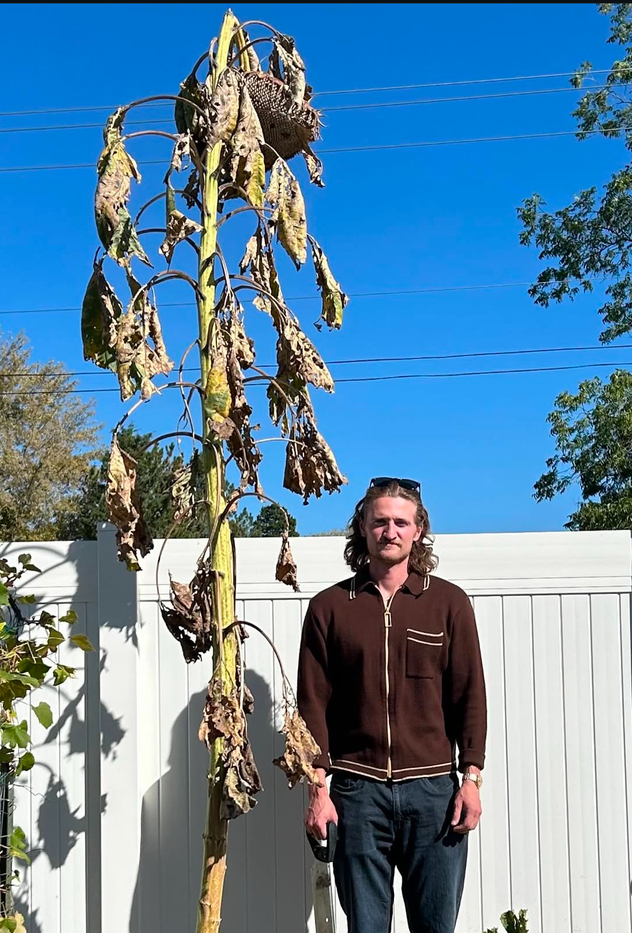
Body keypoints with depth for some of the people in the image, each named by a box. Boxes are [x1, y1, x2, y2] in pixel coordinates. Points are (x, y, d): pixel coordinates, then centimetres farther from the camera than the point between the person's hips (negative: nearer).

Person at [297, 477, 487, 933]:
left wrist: (471, 778, -2)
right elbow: (314, 703, 4)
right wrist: (318, 788, -2)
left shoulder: (449, 602, 6)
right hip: (358, 790, 0)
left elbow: (469, 695, 5)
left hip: (433, 788, 0)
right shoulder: (329, 606, 5)